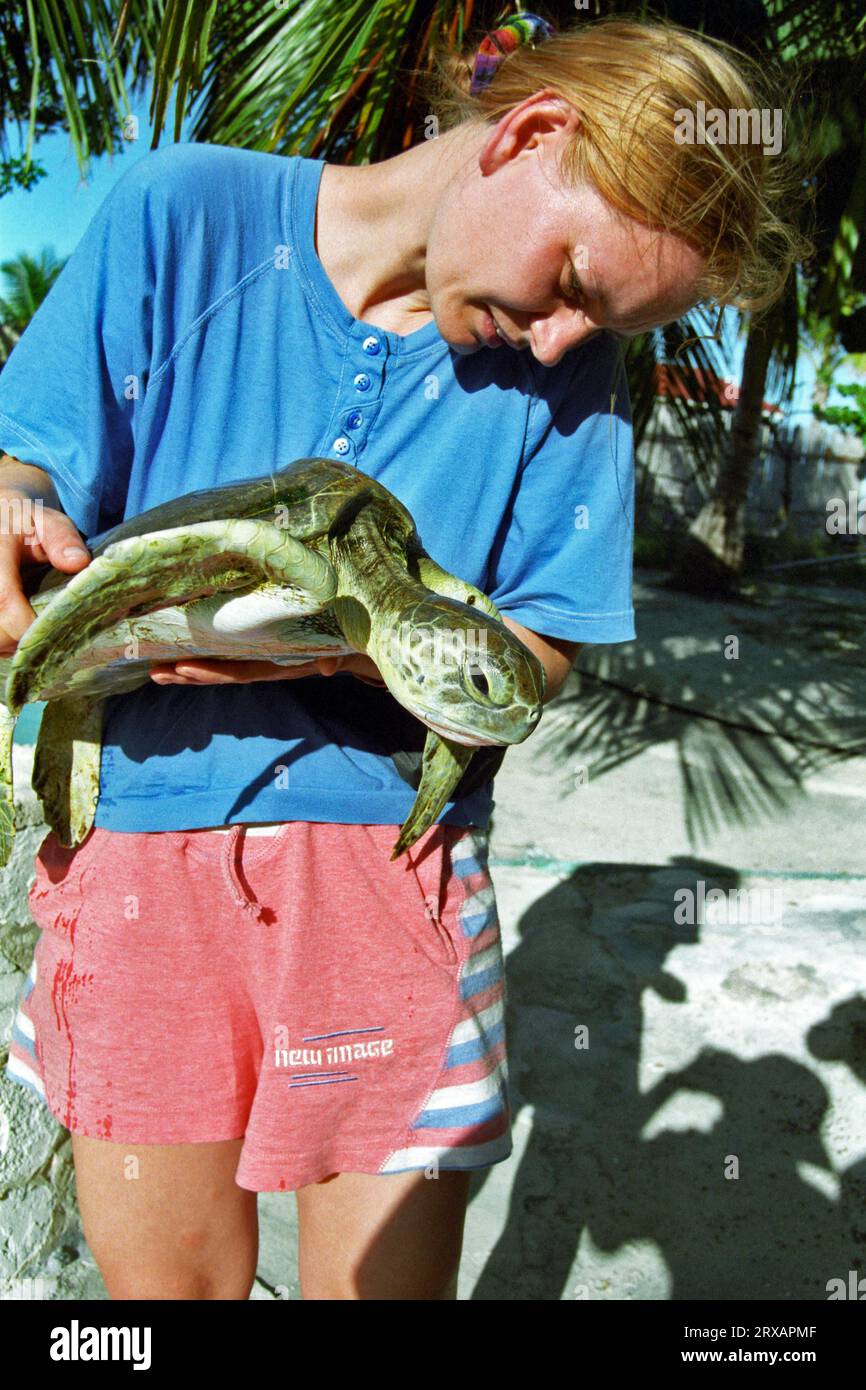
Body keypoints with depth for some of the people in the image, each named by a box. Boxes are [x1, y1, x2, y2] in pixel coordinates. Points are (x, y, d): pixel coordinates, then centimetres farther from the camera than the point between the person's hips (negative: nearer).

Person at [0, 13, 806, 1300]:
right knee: (163, 1279, 15)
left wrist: (342, 640, -21)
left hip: (390, 856, 0)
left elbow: (540, 653, -3)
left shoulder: (571, 376, -1)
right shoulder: (182, 215, -3)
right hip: (136, 831, 1)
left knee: (384, 1277, 9)